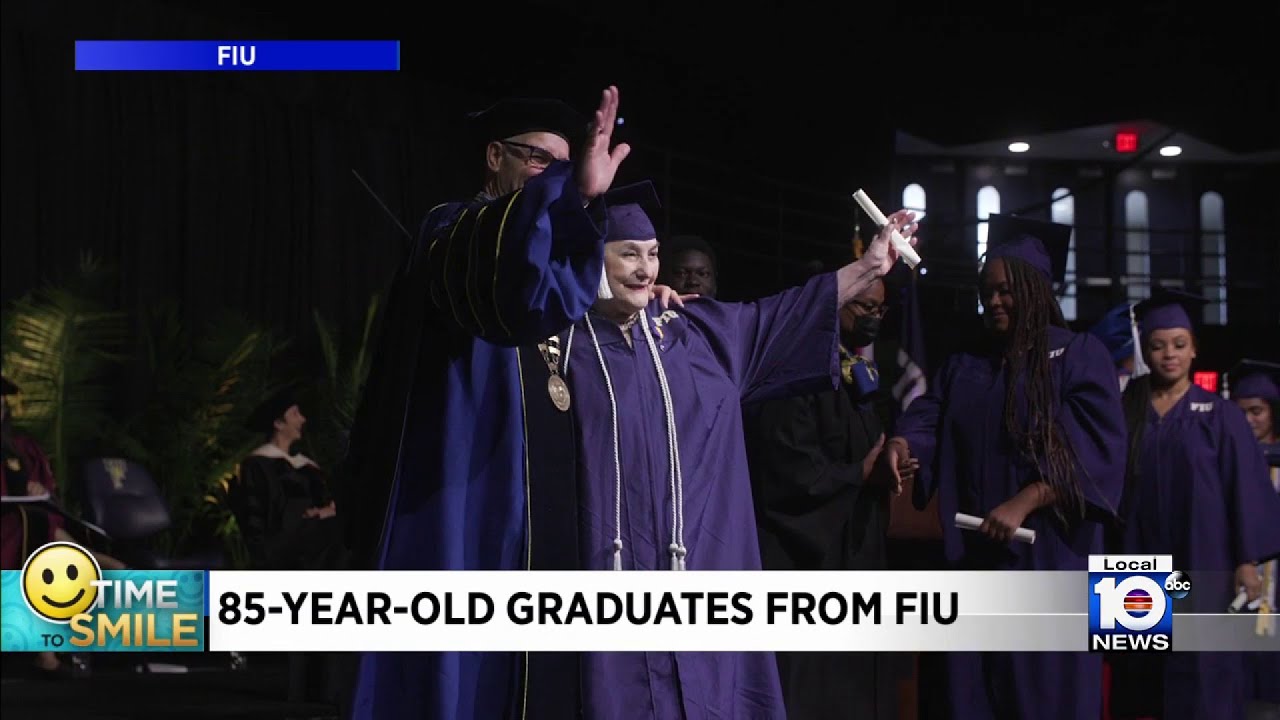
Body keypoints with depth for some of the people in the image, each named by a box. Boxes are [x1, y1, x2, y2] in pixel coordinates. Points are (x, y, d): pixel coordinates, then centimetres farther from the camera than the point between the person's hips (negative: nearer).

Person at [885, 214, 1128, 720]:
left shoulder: (1079, 355, -2)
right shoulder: (964, 365, 16)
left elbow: (1097, 451, -12)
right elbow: (927, 418, 5)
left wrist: (1025, 502, -21)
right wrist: (902, 443, -19)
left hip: (1049, 554, -5)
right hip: (973, 554, 5)